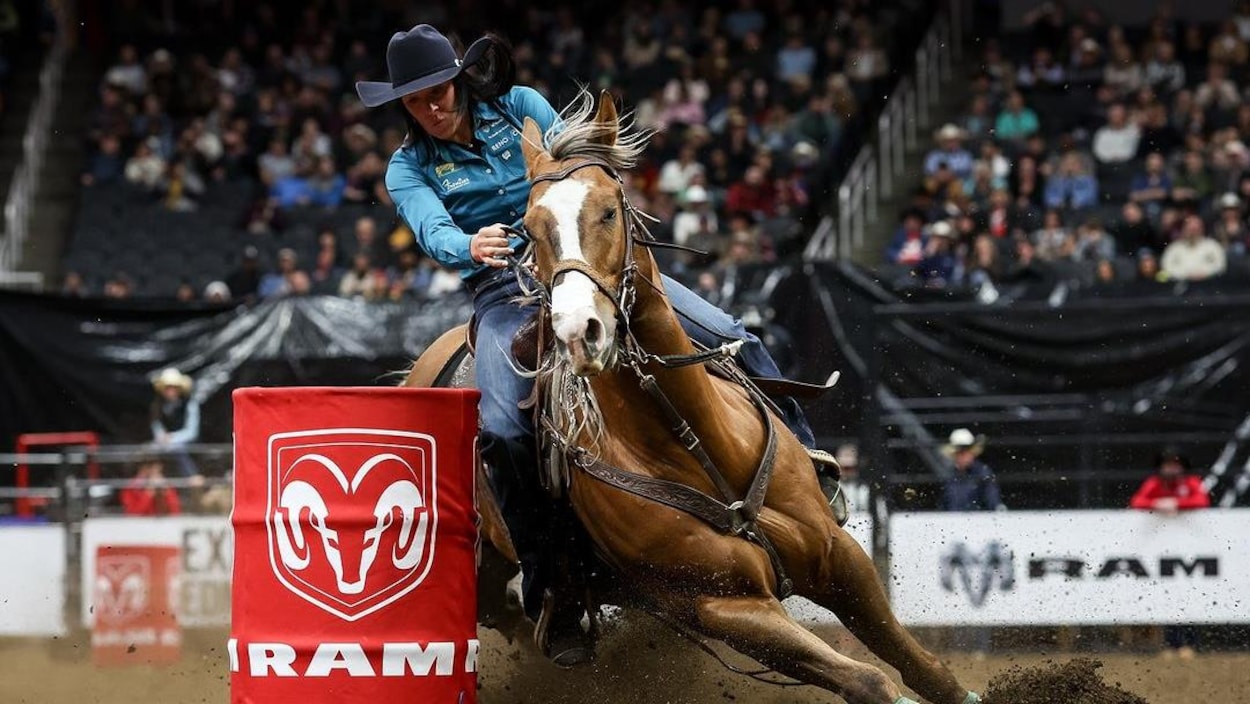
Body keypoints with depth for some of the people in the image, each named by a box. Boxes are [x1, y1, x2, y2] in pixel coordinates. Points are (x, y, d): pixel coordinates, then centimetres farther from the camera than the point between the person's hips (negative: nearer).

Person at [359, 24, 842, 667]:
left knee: (728, 338, -12)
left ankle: (801, 456, 5)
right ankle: (547, 589, -20)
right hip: (505, 293, -2)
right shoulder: (409, 169, 2)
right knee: (504, 431, -29)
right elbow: (432, 231, -16)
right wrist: (468, 247, -39)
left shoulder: (520, 107, 6)